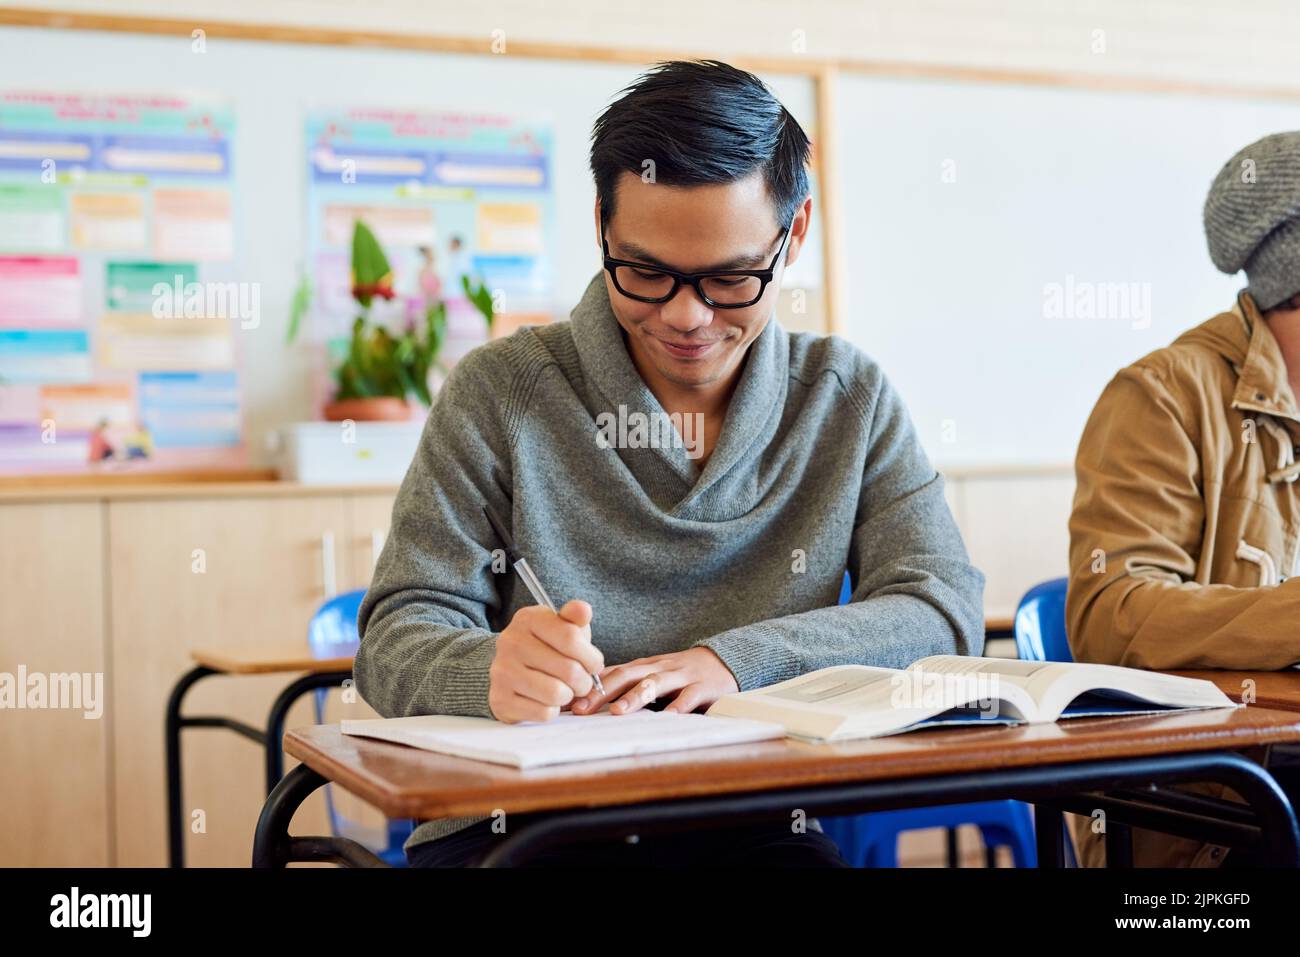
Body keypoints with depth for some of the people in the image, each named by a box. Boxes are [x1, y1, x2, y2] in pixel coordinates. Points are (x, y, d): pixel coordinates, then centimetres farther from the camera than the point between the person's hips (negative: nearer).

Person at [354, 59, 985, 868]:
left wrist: (737, 660, -18)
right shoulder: (500, 394, 0)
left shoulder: (850, 401, 6)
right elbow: (400, 634, -3)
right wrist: (492, 672, -27)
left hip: (754, 826, 0)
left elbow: (947, 612, -2)